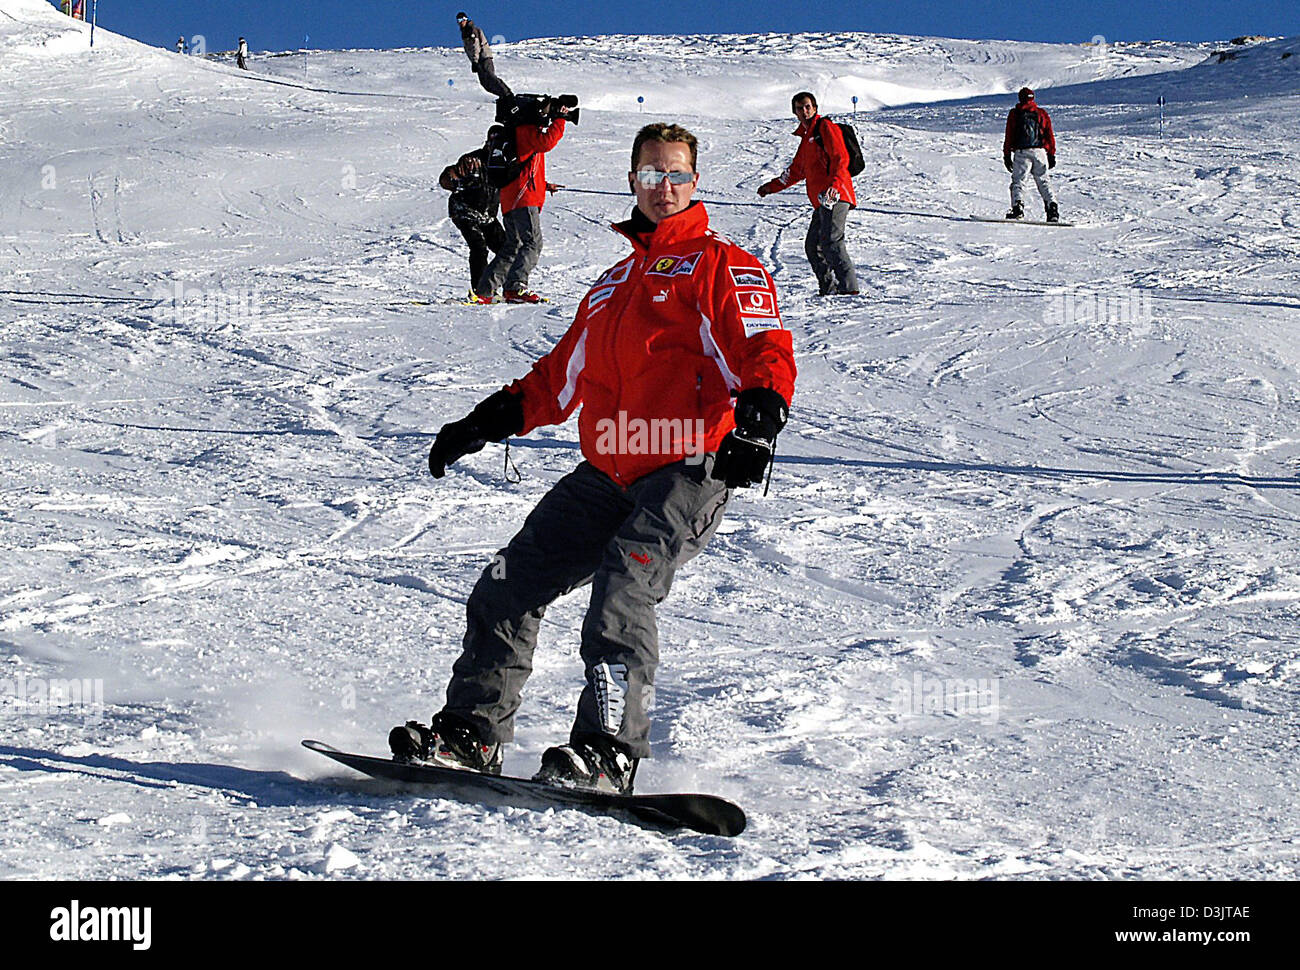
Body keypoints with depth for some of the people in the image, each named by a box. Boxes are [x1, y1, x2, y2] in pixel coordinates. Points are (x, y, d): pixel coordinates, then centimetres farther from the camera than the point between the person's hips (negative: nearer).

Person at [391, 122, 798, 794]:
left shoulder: (719, 265, 5)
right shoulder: (613, 284, 27)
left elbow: (767, 350, -10)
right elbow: (559, 378, 32)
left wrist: (761, 413, -30)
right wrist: (487, 423, 23)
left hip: (691, 469, -7)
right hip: (607, 476, 7)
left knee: (622, 589, -28)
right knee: (510, 584, 0)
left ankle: (610, 751, -29)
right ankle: (471, 733, 5)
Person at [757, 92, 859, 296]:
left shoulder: (825, 127, 0)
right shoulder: (807, 136, 27)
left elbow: (840, 158, -13)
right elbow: (797, 171, 37)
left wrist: (834, 184, -28)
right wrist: (772, 186, 39)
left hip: (835, 196, -10)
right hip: (822, 201, 10)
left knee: (831, 241, -20)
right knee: (813, 246, 7)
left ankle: (849, 287, -26)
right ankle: (828, 290, 8)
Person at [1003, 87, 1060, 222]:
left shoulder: (1015, 113, 5)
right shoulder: (1042, 113, 12)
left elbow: (1009, 136, 2)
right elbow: (1050, 136, 11)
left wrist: (1007, 155, 5)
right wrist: (1052, 154, 15)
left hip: (1021, 152, -2)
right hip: (1040, 152, 2)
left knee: (1018, 181, 0)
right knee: (1043, 182, 9)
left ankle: (1018, 207, -20)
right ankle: (1052, 208, -4)